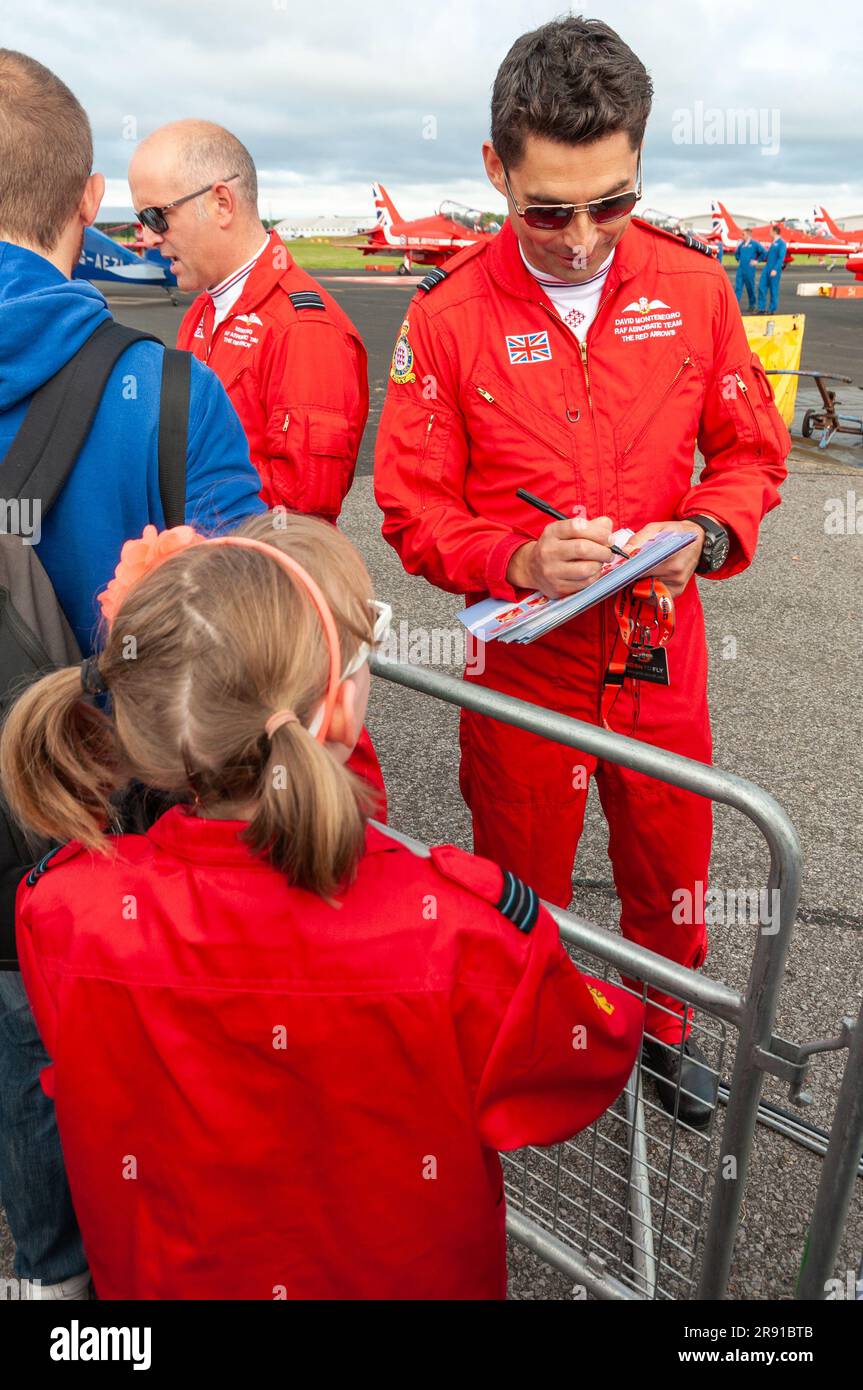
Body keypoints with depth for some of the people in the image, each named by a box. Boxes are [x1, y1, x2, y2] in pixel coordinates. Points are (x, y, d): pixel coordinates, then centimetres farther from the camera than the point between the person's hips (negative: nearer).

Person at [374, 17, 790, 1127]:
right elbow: (412, 506, -7)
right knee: (520, 883, 16)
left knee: (670, 866, 20)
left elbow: (751, 451, 5)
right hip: (523, 661, -2)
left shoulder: (691, 285, -4)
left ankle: (664, 1027, 50)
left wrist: (704, 534, -16)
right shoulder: (447, 315, -10)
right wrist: (519, 560, -24)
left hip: (662, 656, 3)